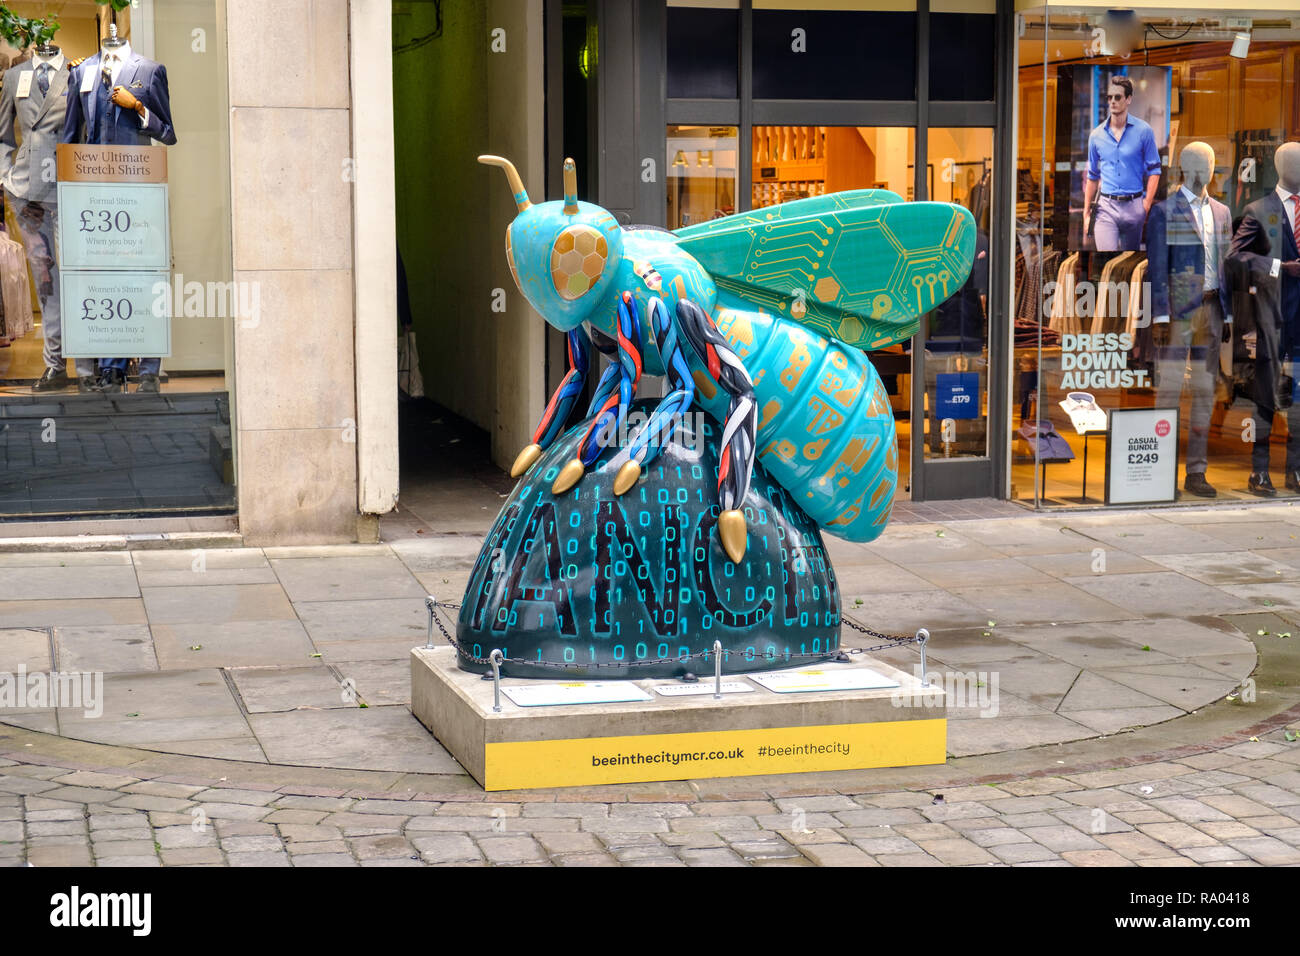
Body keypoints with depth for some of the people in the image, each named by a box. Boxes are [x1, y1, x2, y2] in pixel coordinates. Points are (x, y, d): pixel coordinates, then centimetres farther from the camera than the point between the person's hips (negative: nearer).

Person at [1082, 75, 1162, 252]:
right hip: (1106, 207, 1)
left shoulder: (1144, 131, 0)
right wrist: (1086, 213, 11)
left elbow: (1154, 171, 2)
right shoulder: (1097, 135, 7)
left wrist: (1146, 206, -7)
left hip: (1133, 206, -1)